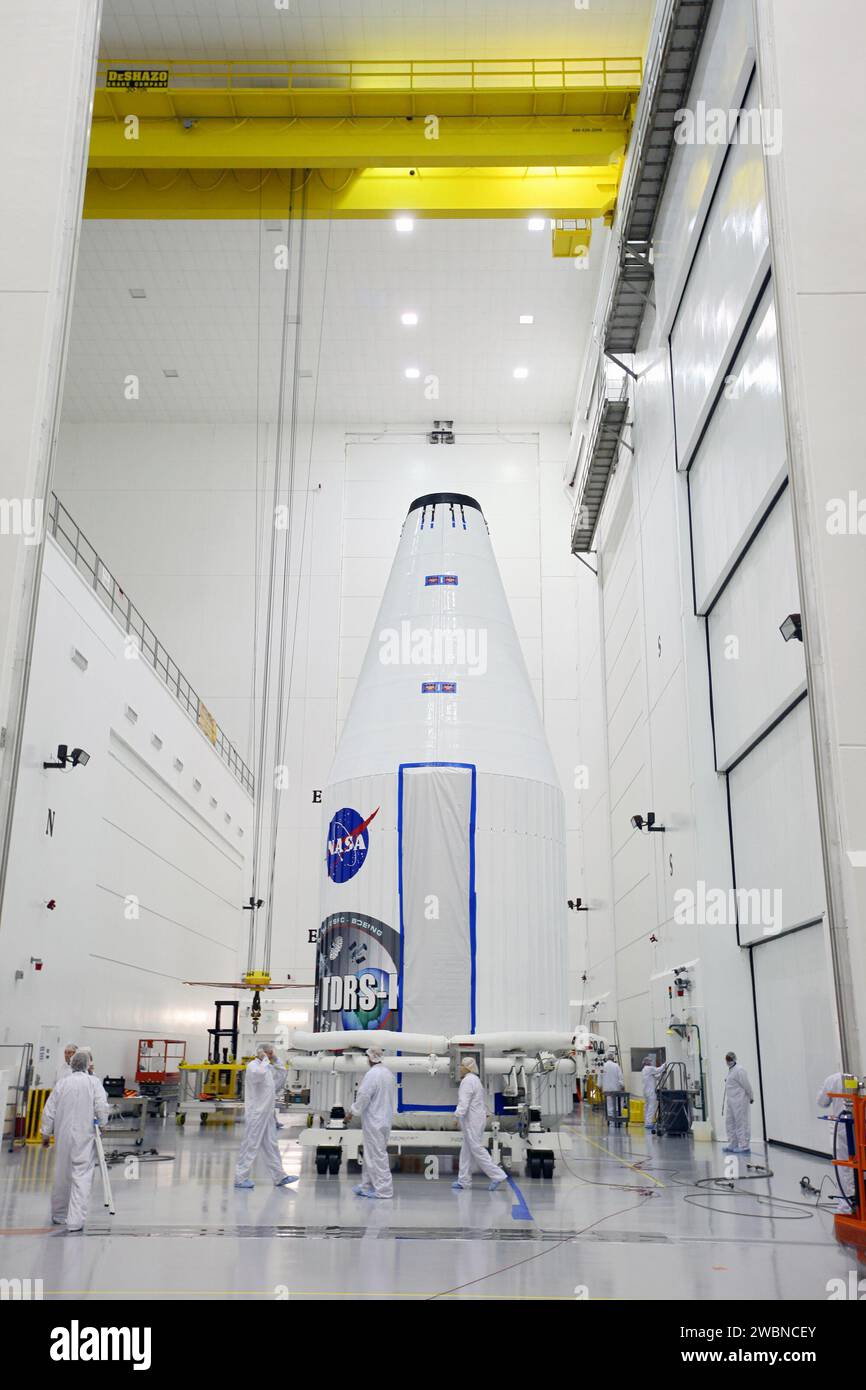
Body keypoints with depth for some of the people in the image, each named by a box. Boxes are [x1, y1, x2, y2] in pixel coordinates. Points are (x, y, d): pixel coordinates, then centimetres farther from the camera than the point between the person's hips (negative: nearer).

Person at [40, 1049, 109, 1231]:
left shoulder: (61, 1084, -1)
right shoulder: (93, 1083, -8)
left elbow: (49, 1111, 2)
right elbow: (102, 1108, -11)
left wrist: (46, 1134, 13)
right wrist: (101, 1123, 10)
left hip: (63, 1136, 3)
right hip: (84, 1136, -3)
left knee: (61, 1175, 17)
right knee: (81, 1177, -2)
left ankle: (58, 1215, 32)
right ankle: (75, 1221, -8)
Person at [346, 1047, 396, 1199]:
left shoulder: (372, 1074, -18)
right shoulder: (389, 1074, 9)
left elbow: (363, 1097, -17)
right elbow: (393, 1097, 14)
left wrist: (351, 1112, -5)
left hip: (374, 1120, -9)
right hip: (386, 1119, 9)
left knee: (377, 1155, -2)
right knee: (371, 1154, 16)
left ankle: (383, 1190, 2)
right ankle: (368, 1186, 22)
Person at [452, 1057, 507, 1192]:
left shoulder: (467, 1080, -15)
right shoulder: (475, 1079, 17)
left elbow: (464, 1101, -23)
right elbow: (484, 1100, 22)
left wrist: (458, 1116, -26)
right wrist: (484, 1113, 25)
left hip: (471, 1120, -10)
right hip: (478, 1118, 10)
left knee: (477, 1150, -7)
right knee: (466, 1150, 12)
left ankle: (497, 1175, -6)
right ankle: (464, 1180, 14)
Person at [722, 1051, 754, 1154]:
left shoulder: (739, 1070, -14)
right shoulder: (730, 1070, 15)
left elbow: (747, 1085, -15)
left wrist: (751, 1097, -8)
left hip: (739, 1101, -10)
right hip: (731, 1101, 10)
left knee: (741, 1124, -5)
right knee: (730, 1123, 14)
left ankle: (744, 1146, 0)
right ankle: (732, 1145, 22)